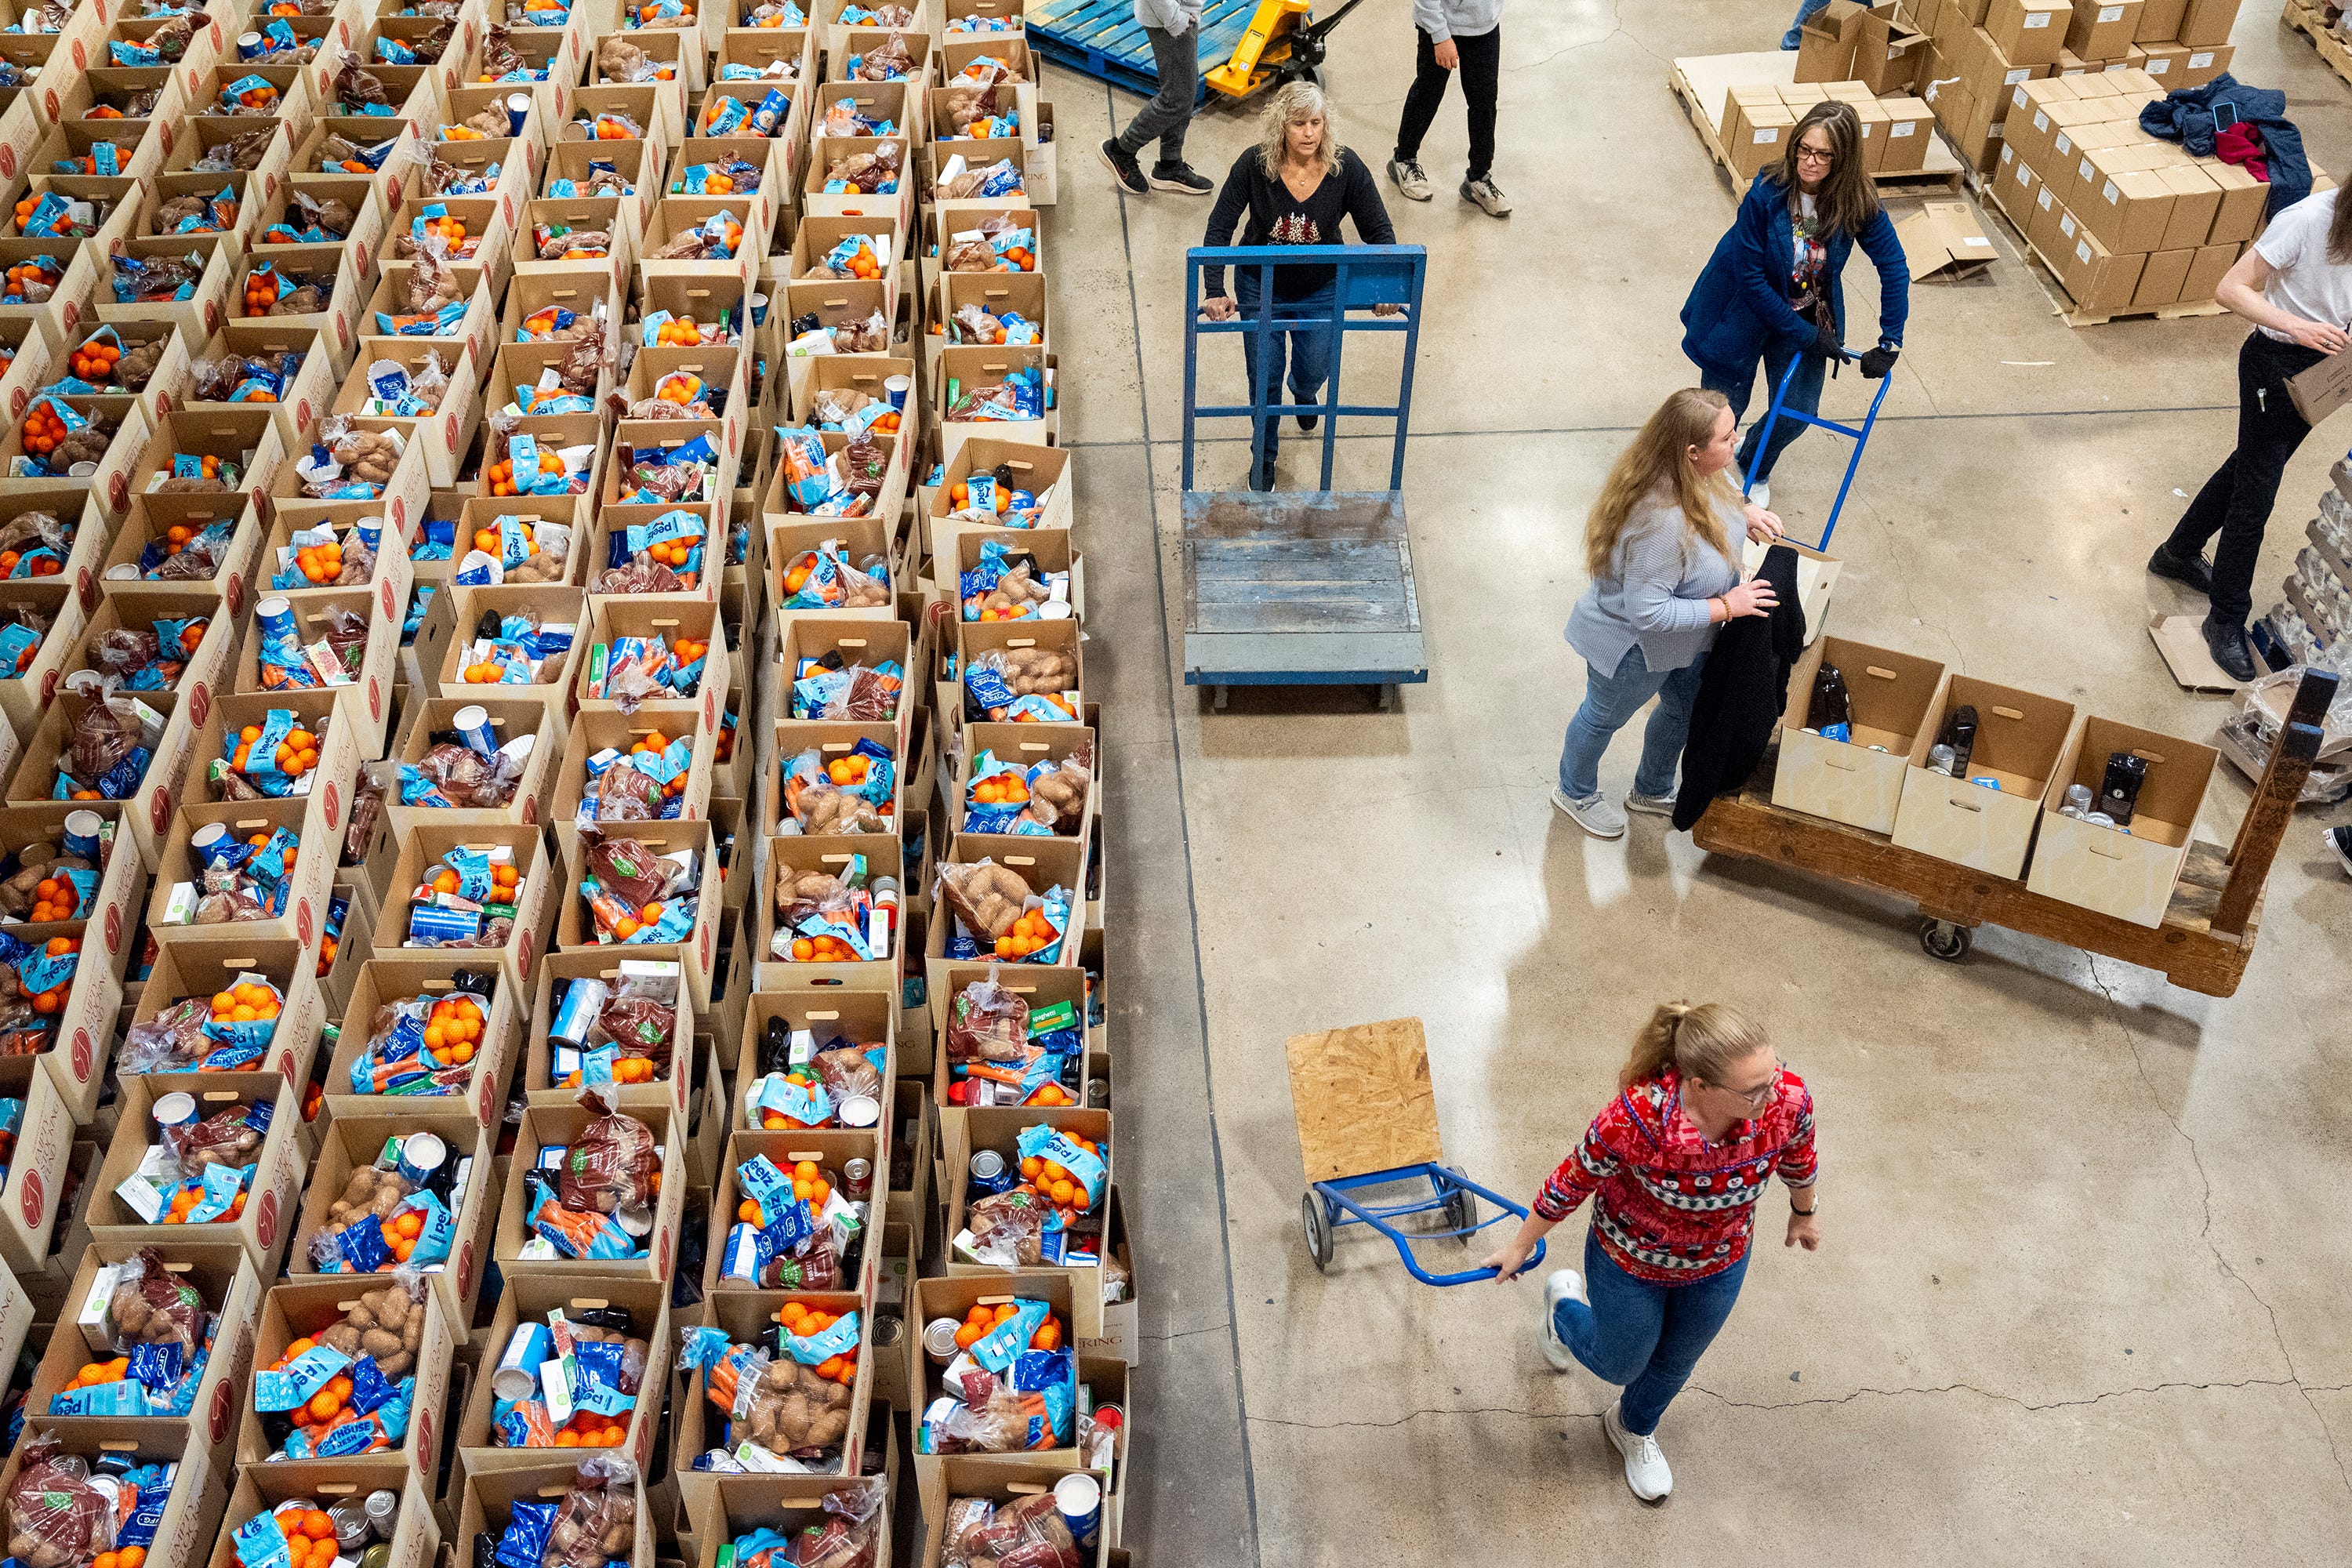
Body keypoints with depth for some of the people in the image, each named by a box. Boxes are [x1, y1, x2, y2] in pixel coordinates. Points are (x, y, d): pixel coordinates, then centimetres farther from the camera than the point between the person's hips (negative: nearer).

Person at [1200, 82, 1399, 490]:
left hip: (1321, 290, 1)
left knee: (1314, 371, 11)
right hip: (1261, 288, -1)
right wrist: (1214, 291, -33)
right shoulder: (1254, 165, -24)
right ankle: (1264, 456, 32)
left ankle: (1303, 392, 54)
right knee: (1264, 376, 5)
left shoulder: (1346, 167, -22)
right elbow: (1219, 230, -21)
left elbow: (1378, 231, -15)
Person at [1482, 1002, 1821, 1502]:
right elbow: (1573, 1181, -22)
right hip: (1631, 1262, -3)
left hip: (1721, 1262, 3)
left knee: (1675, 1363, 30)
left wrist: (1805, 1212, 13)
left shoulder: (1787, 1099, -33)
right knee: (1620, 1366, 24)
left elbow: (1799, 1157, -7)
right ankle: (1565, 1302, 57)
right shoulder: (1636, 1120, -42)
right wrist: (1522, 1246, -6)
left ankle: (1633, 1430, 64)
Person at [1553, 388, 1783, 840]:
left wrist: (1742, 511, -9)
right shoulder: (1660, 523, -44)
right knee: (1604, 718, 21)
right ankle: (1575, 792, 52)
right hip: (1633, 645, -9)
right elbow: (1648, 613, -38)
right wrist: (1726, 606, -30)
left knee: (1684, 710, 29)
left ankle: (1652, 791, 57)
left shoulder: (1689, 477, -16)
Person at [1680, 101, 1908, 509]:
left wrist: (1890, 343, -15)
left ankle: (1754, 467, 43)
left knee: (1796, 413, 9)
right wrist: (1808, 335, -22)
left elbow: (1894, 268, -11)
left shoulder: (1858, 204, -21)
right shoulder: (1766, 195, -31)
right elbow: (1751, 279, -25)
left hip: (1805, 316, 3)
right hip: (1745, 311, -3)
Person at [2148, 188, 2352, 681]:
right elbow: (2231, 289, -21)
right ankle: (2226, 621, 9)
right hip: (2275, 363, -7)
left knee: (2249, 467, 22)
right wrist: (2296, 326, -32)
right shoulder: (2309, 219, -25)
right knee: (2255, 493, -1)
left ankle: (2179, 554, 43)